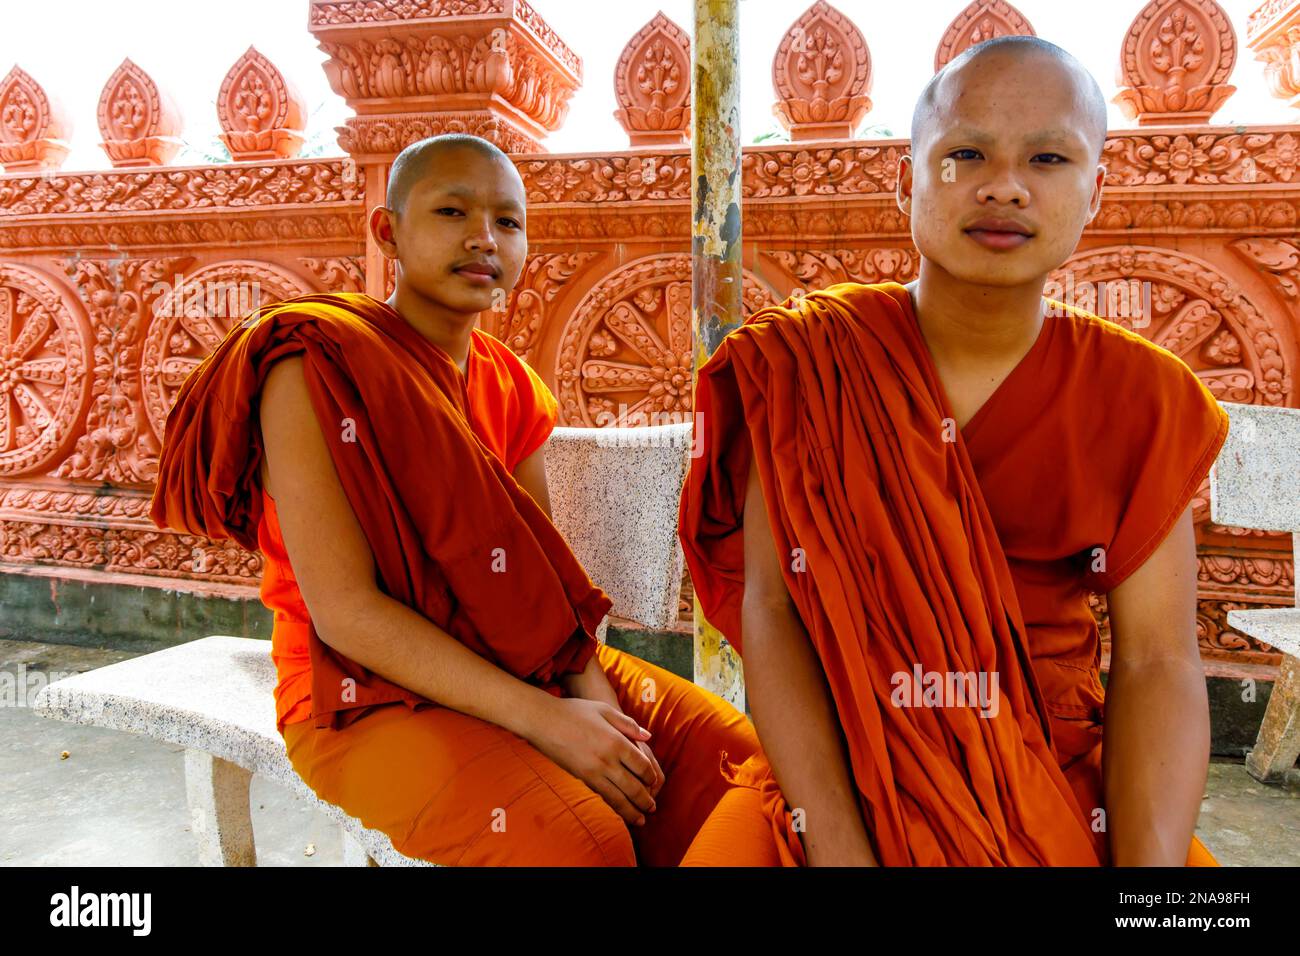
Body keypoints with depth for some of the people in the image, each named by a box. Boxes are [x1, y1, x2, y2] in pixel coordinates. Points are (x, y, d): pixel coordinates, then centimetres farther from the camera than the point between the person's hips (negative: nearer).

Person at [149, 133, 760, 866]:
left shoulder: (511, 386, 8)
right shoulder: (315, 365, -13)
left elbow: (545, 571, 2)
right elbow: (345, 611, -20)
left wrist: (591, 696, -17)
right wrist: (544, 720, -25)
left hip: (524, 665, 6)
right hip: (367, 693, -6)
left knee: (744, 765, -8)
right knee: (577, 841, -31)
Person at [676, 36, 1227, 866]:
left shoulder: (1142, 399, -1)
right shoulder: (808, 361, -7)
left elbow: (1157, 660, -4)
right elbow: (771, 606, -12)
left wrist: (1151, 859, -18)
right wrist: (838, 849, -21)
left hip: (1064, 781, 2)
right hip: (840, 767, -1)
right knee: (733, 845, -23)